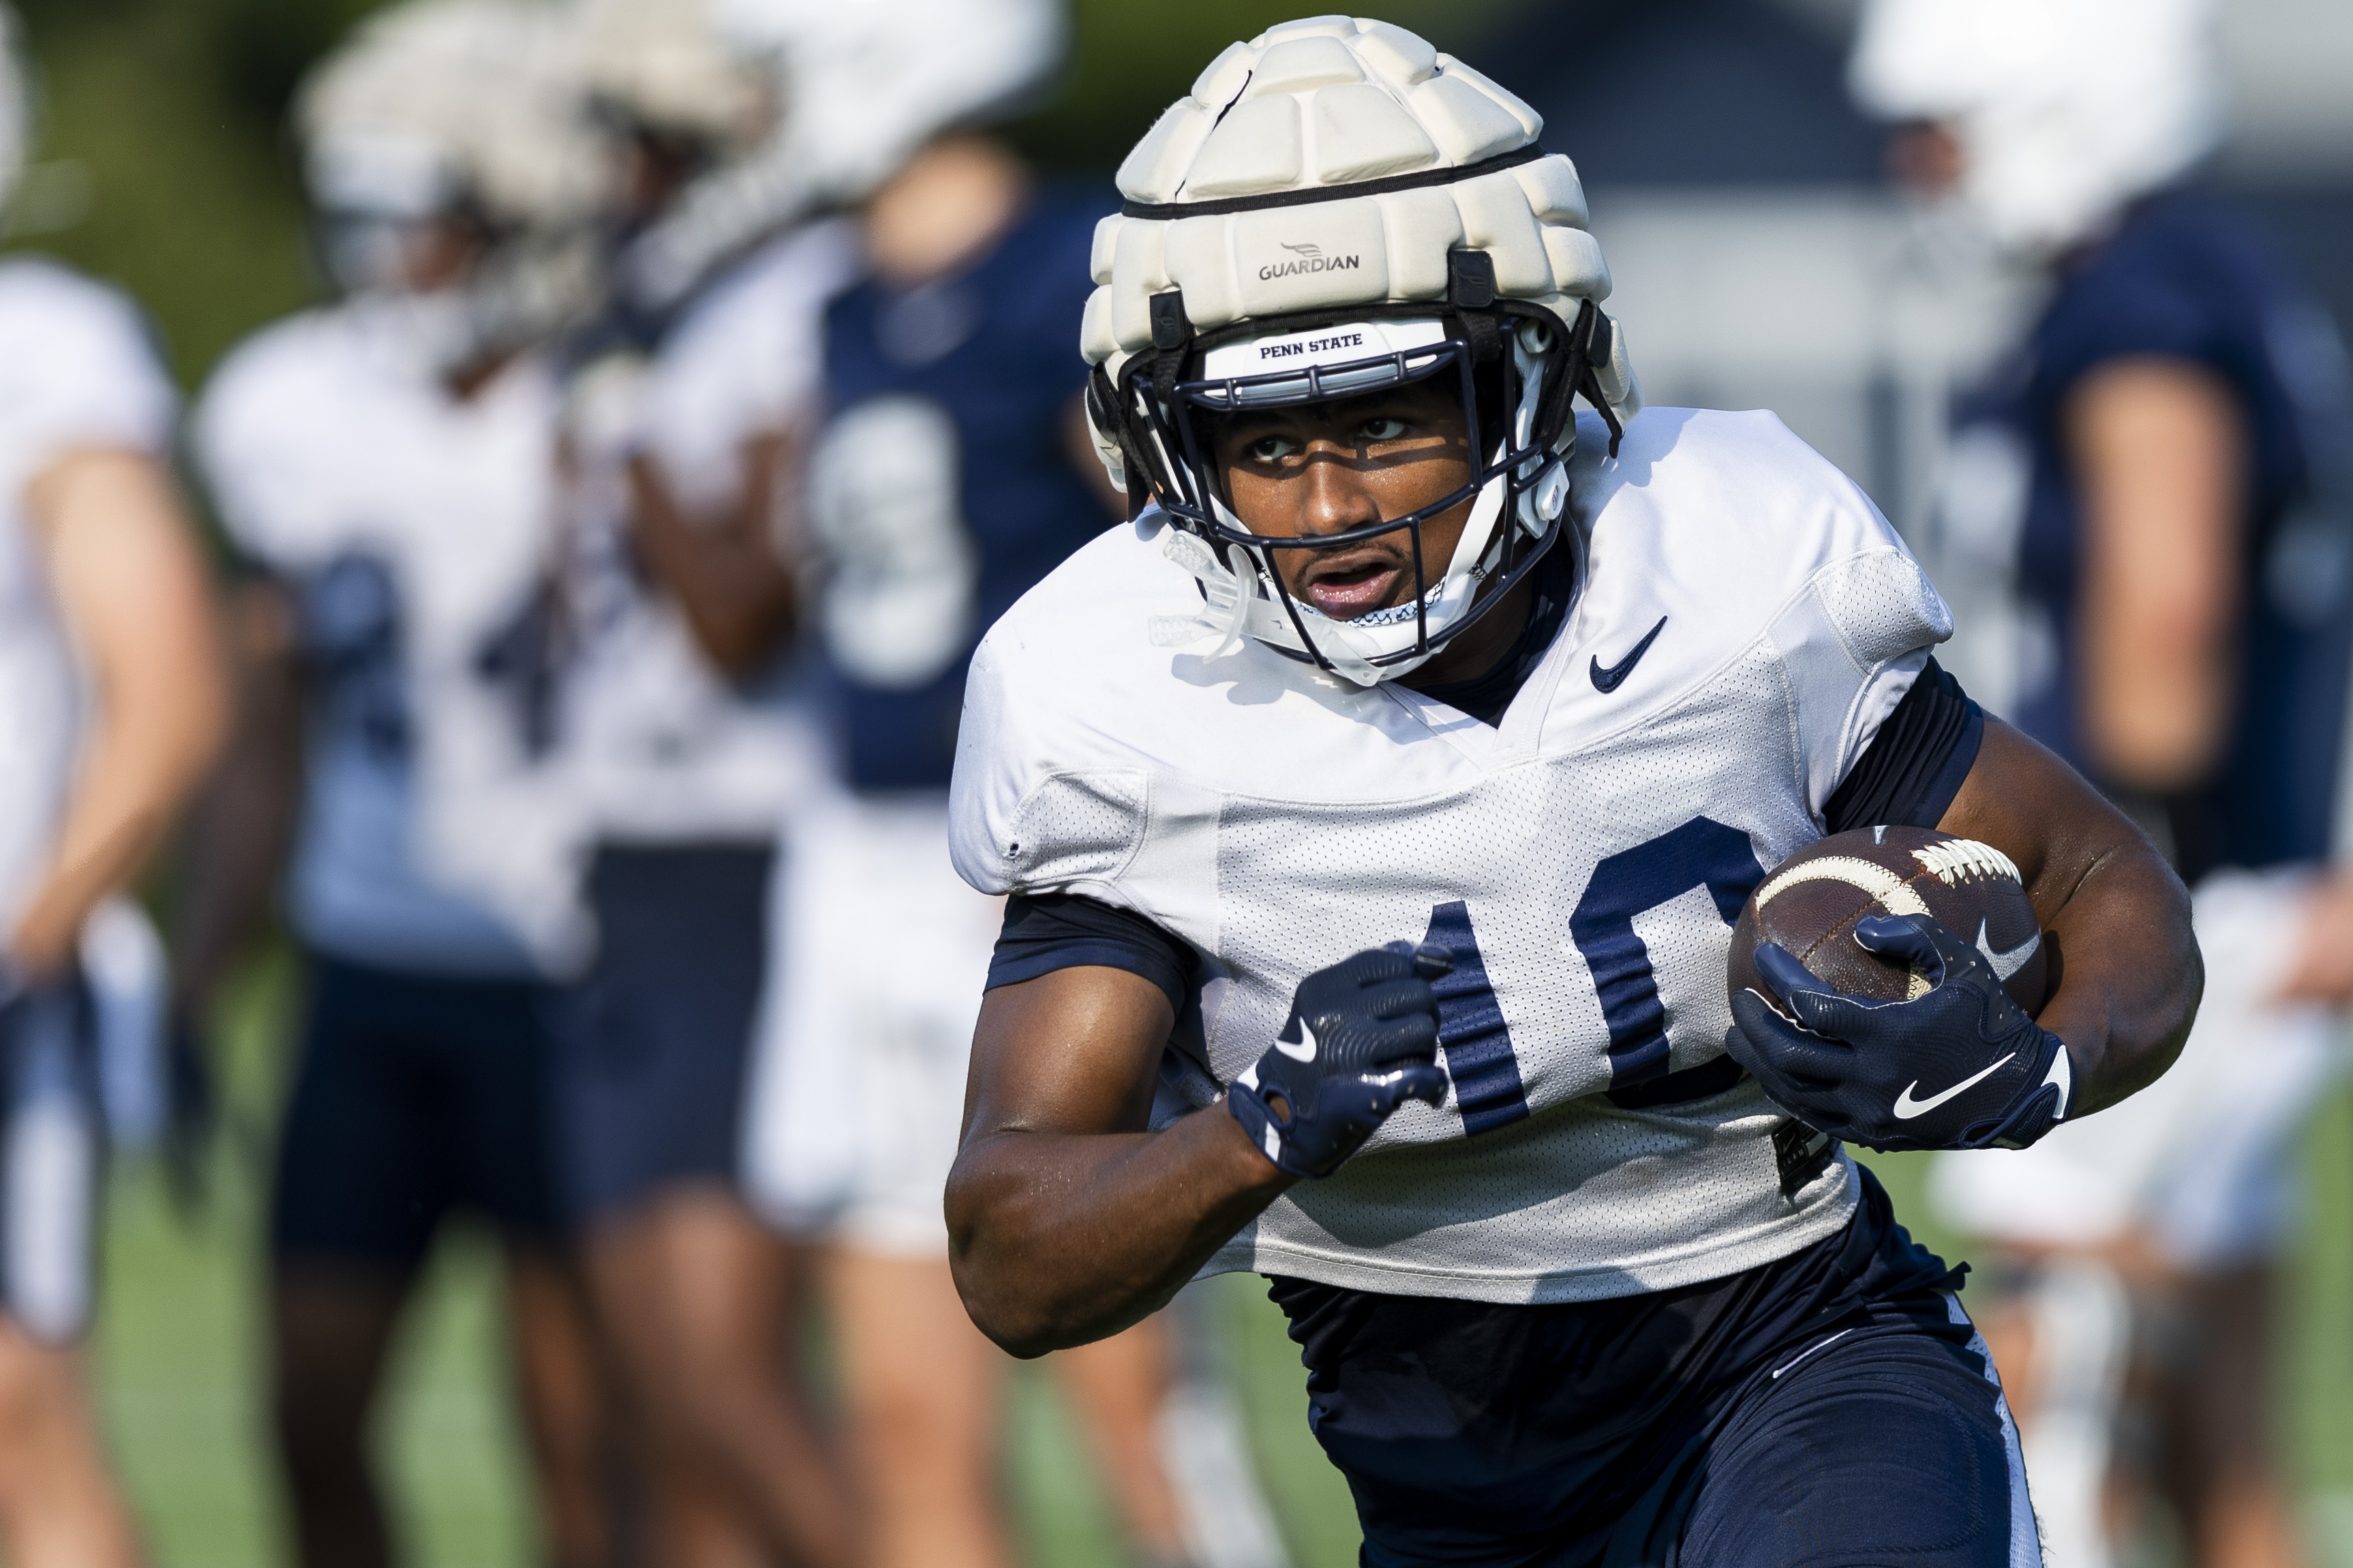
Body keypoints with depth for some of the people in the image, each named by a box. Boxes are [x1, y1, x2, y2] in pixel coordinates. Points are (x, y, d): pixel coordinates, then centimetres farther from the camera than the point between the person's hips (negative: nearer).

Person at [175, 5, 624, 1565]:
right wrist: (195, 985, 12)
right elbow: (275, 737, 13)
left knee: (578, 1430, -3)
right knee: (316, 1412, 4)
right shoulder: (300, 413, 4)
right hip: (371, 969, 5)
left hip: (564, 977, -5)